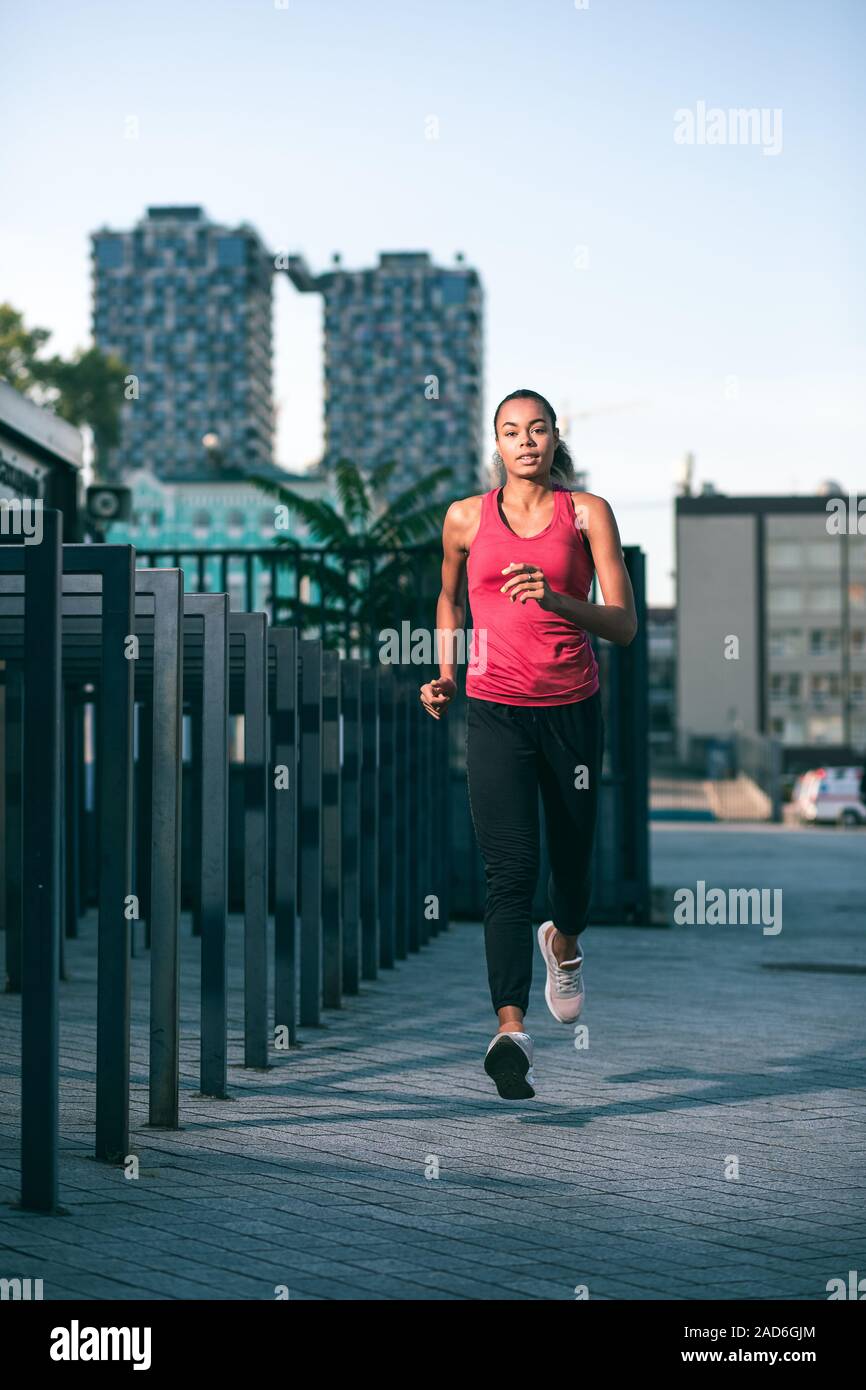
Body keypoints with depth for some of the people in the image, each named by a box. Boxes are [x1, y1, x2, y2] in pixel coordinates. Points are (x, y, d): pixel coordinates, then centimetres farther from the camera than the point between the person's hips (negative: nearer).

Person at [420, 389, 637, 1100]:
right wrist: (445, 675, 10)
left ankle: (565, 943, 49)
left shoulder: (588, 513, 0)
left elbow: (624, 624, -7)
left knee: (572, 857, 13)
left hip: (573, 708, 1)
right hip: (495, 712, -1)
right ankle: (511, 1032, -23)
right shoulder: (466, 518, 5)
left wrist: (556, 600, -23)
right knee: (511, 870, -15)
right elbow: (450, 599, 24)